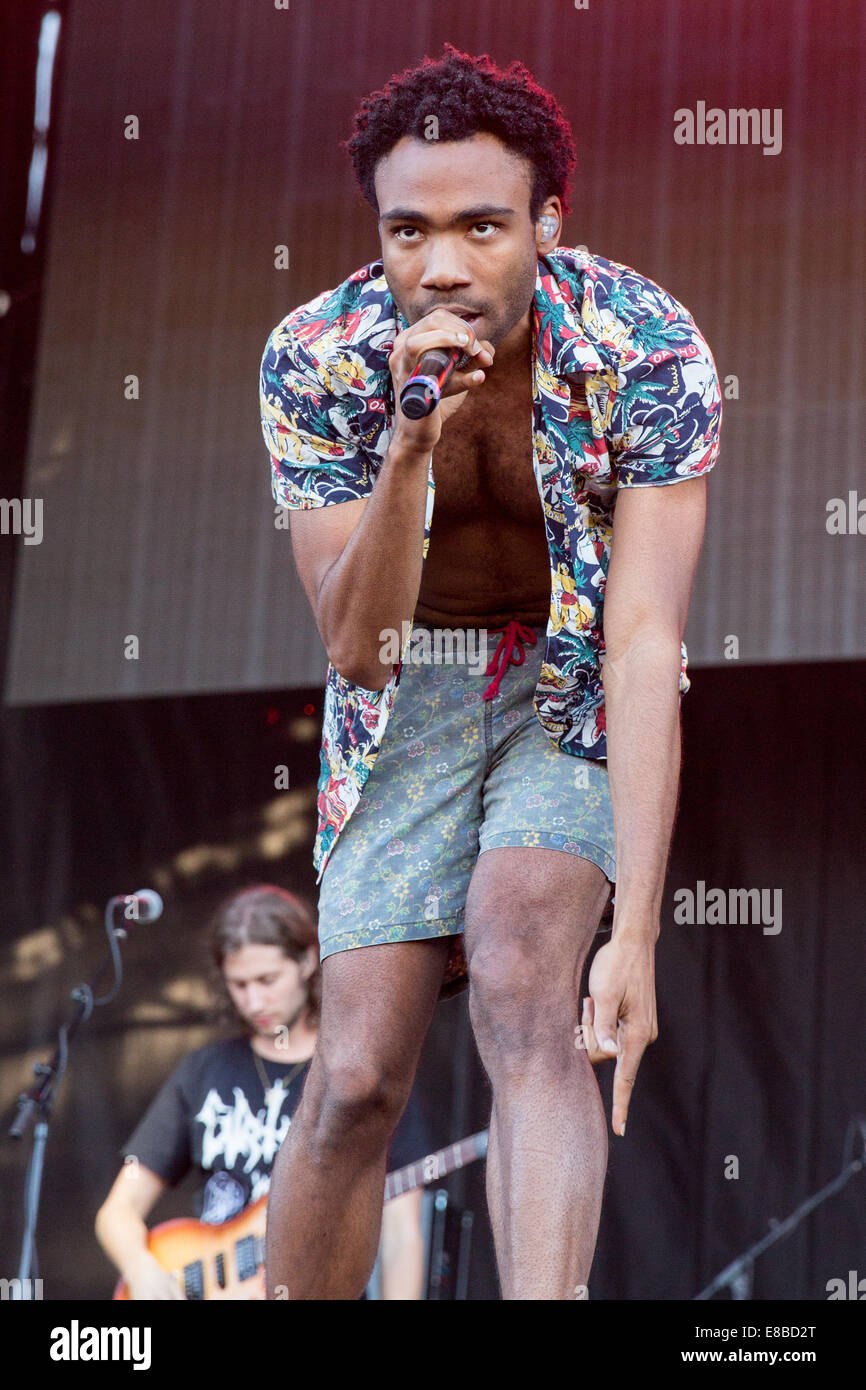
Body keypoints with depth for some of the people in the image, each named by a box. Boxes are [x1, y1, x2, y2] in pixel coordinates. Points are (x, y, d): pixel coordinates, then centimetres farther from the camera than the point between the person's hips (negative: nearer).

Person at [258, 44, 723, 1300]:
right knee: (359, 1077, -6)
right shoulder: (317, 359, -21)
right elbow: (356, 647, -21)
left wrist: (637, 935, -37)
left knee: (521, 979, -28)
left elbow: (647, 639, -30)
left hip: (576, 677, -1)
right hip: (408, 691, 2)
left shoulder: (649, 349, -25)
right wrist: (411, 448, -39)